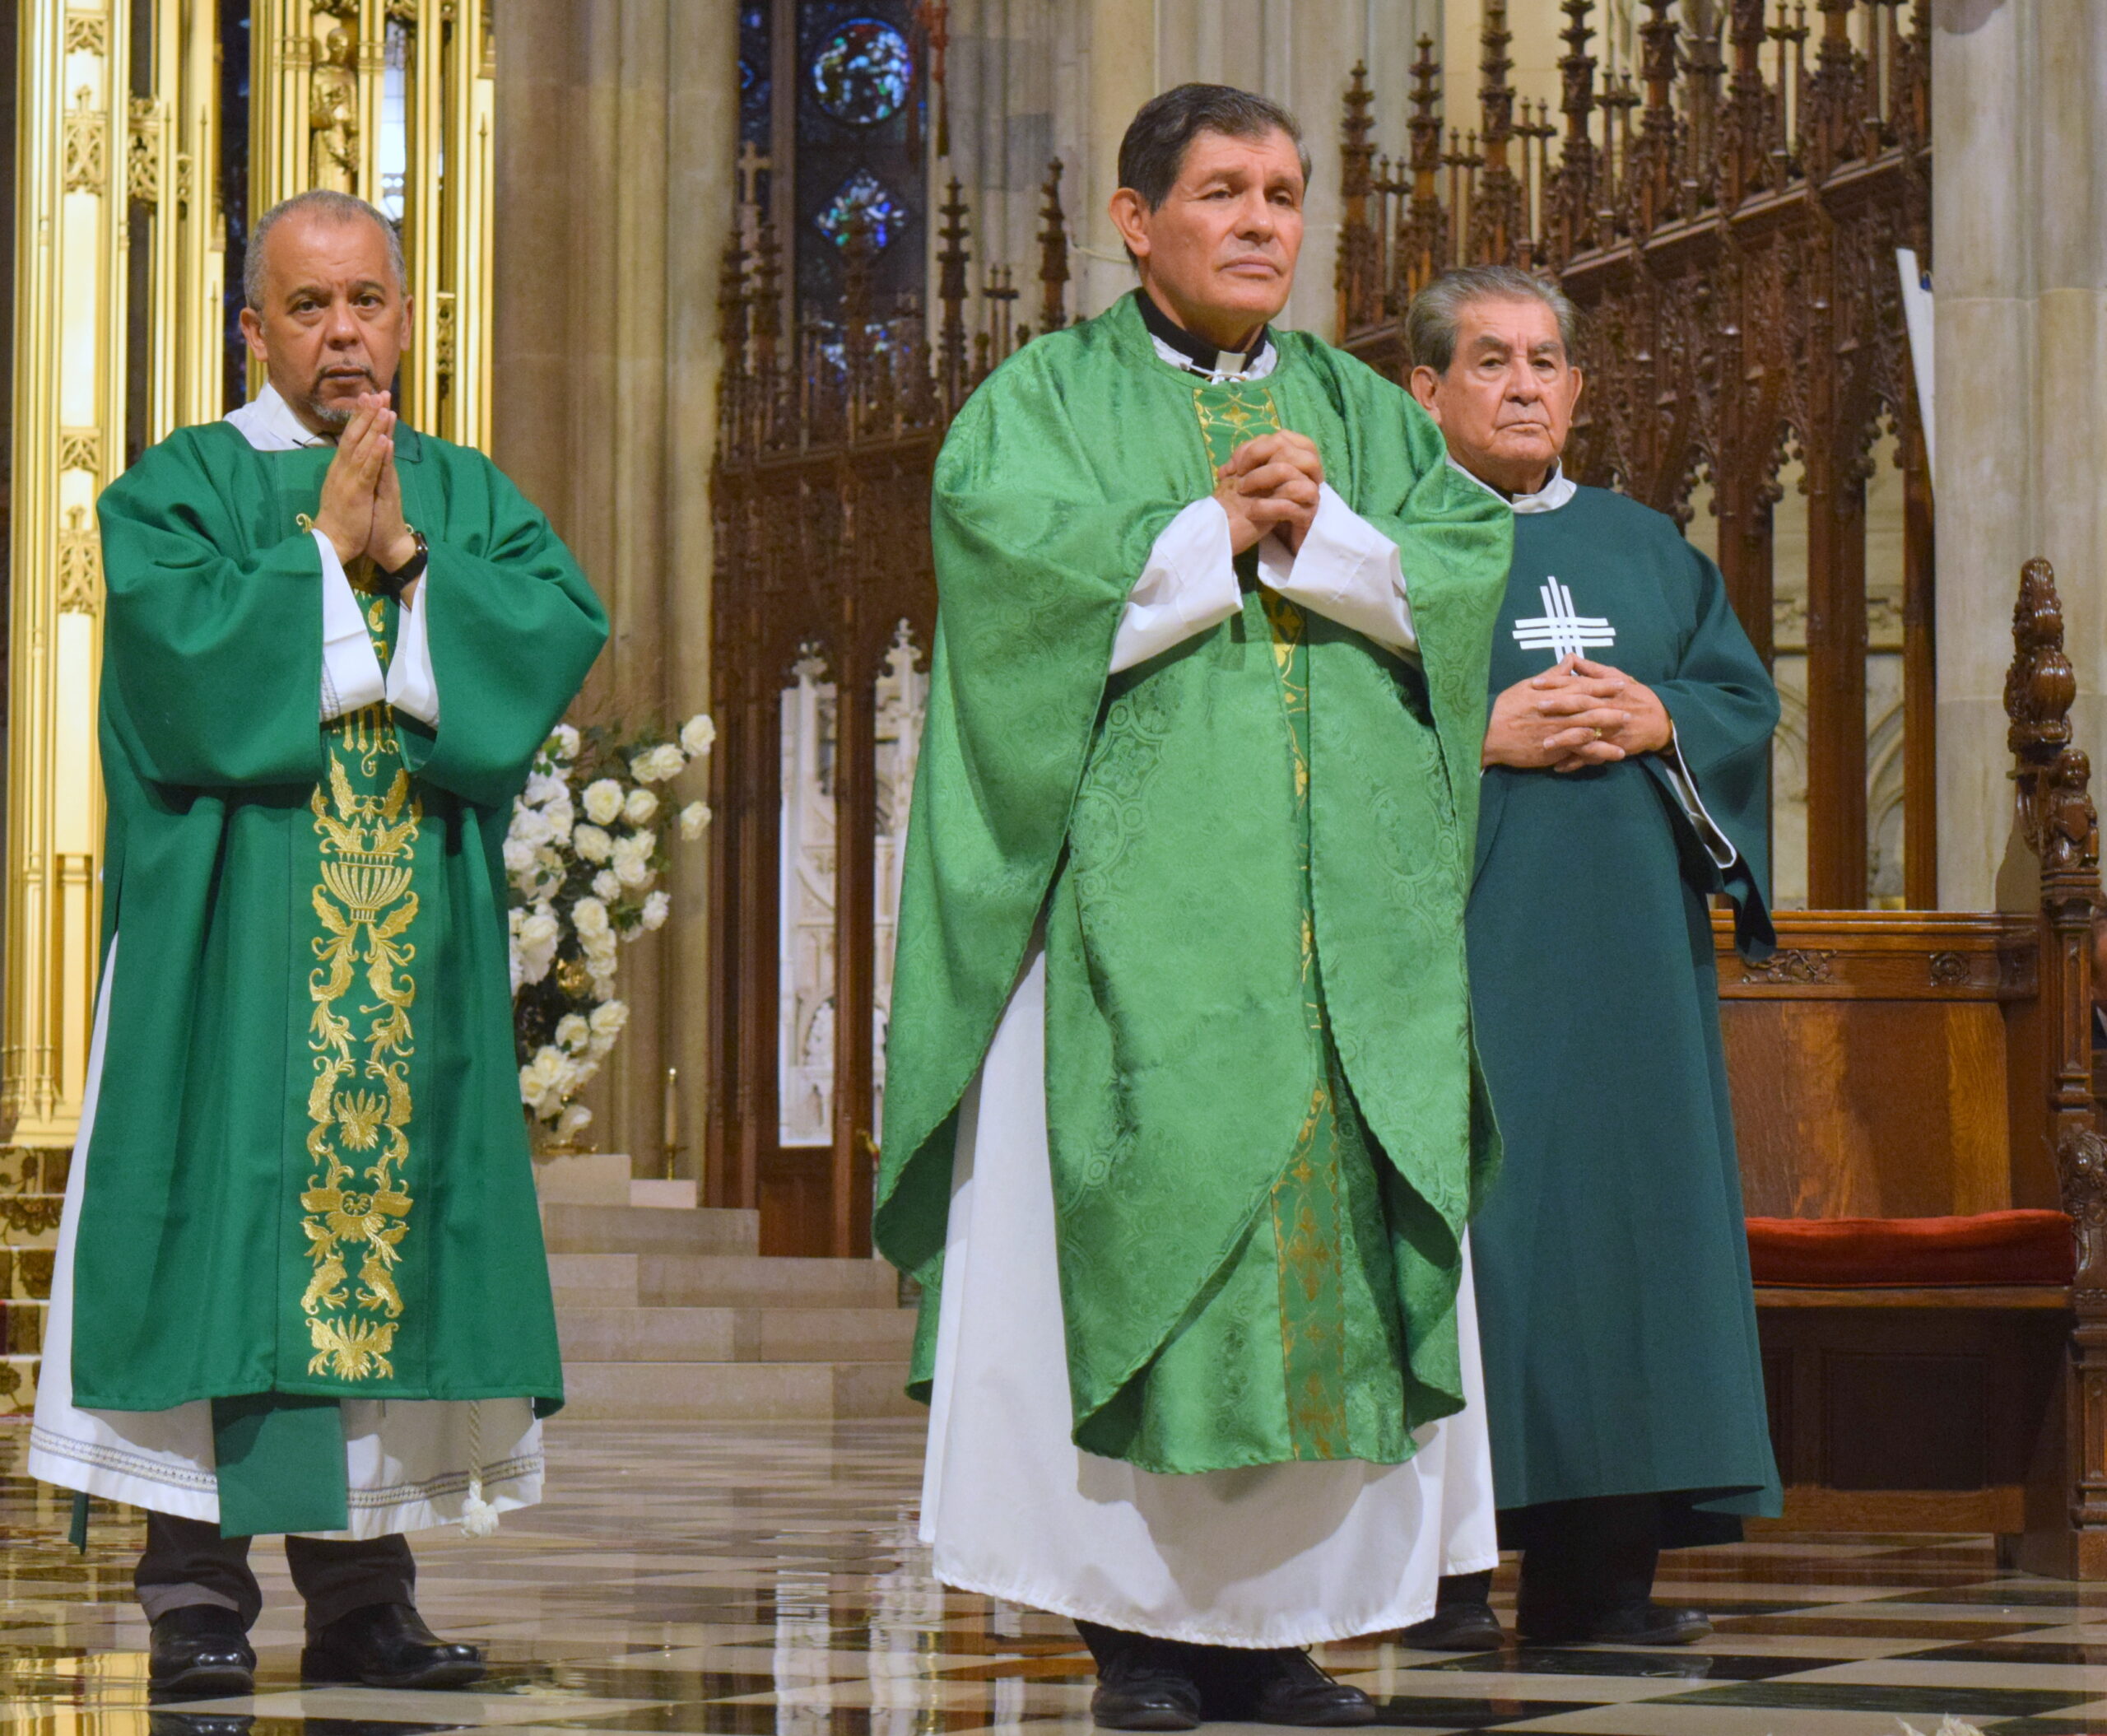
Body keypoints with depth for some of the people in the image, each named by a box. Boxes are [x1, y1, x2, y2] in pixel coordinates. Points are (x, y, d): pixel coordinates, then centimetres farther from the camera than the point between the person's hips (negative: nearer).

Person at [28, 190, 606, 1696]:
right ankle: (197, 1588, -5)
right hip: (232, 941, -3)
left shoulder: (470, 499, 15)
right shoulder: (181, 489, 4)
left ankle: (362, 1591, 6)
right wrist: (325, 543, -8)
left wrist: (405, 553, -9)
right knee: (232, 1232, -8)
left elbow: (565, 630, -2)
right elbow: (189, 649, -15)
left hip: (418, 948, 4)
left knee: (393, 1222, 2)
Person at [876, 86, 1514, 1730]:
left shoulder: (1366, 412, 19)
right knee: (1145, 1225, -9)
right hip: (1138, 902, -4)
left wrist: (1312, 535, -8)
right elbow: (1017, 560, -11)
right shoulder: (1048, 398, 8)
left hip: (1348, 912, 4)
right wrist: (1215, 531, -8)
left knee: (1331, 1222, -1)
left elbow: (1472, 570, 5)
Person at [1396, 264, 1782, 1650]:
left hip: (1624, 952, 5)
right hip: (1462, 938, -5)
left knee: (1625, 1207, 0)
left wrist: (1657, 720, -8)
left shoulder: (1651, 551, 19)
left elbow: (1748, 701, 12)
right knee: (1462, 1209, -10)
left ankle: (1598, 1568, 3)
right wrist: (1480, 733, -15)